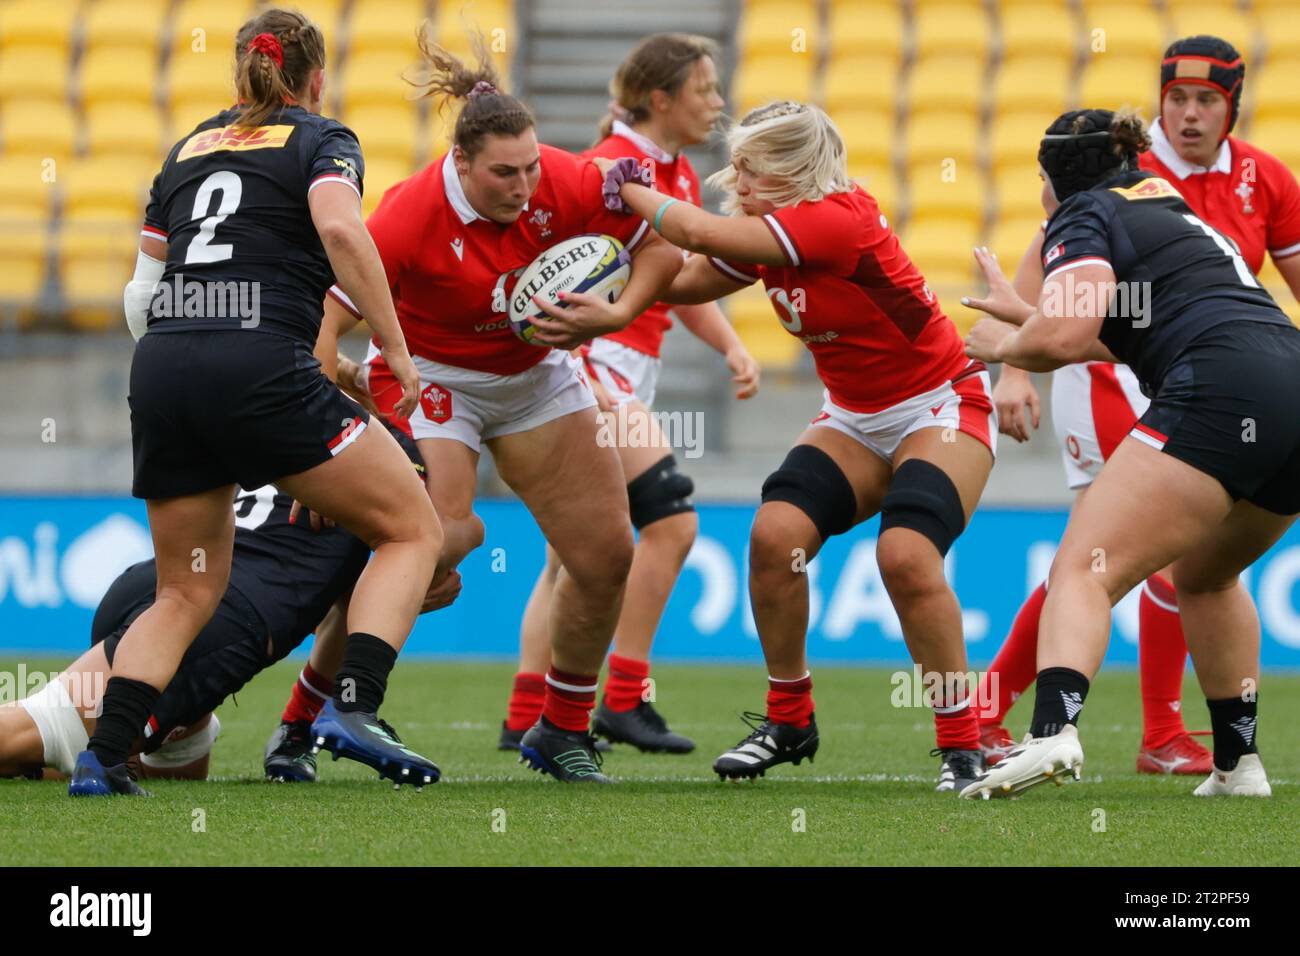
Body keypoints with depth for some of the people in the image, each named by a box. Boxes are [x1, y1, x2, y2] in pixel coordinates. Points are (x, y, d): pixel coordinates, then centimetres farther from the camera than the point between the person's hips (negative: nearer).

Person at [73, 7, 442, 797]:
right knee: (413, 529, 5)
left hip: (161, 368, 6)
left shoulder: (189, 149, 24)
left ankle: (102, 756, -3)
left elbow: (141, 289, 24)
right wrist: (398, 352, -10)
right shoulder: (321, 141, 8)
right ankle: (353, 708, -13)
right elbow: (341, 230, -12)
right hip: (261, 365, -6)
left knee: (187, 593, 15)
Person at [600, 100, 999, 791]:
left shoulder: (839, 220, -28)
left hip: (940, 409, -8)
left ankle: (963, 746, -14)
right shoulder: (770, 232, -3)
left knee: (906, 555, -29)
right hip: (854, 417, 8)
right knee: (775, 533, -15)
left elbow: (699, 232, -31)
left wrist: (628, 189, -16)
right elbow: (683, 282, 9)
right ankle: (789, 720, 2)